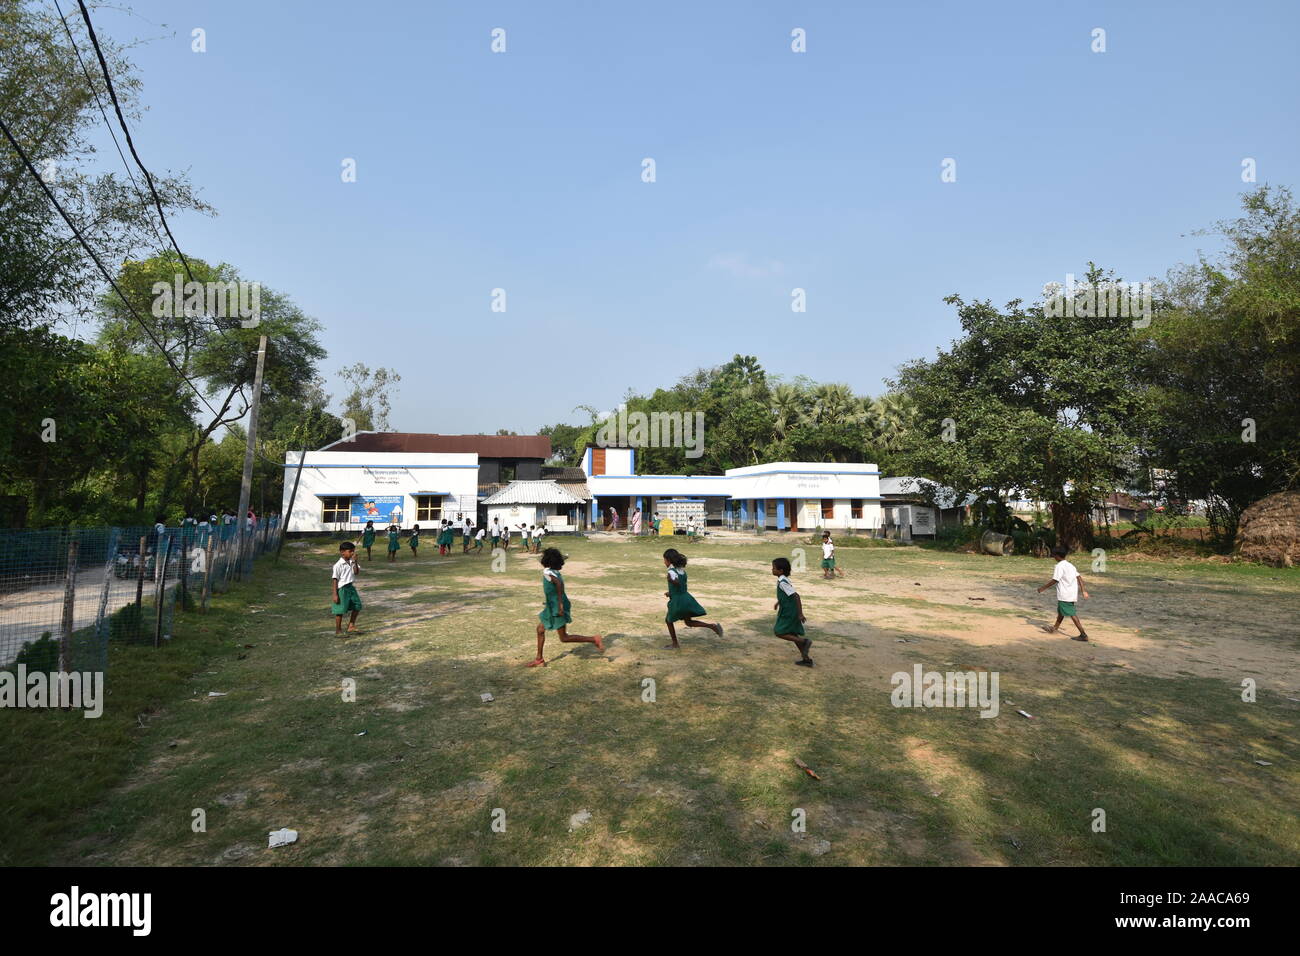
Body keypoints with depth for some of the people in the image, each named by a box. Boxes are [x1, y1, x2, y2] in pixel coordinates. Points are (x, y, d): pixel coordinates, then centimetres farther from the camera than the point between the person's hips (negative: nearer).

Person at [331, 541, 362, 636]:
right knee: (340, 610, 2)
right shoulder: (338, 565, -15)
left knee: (357, 606, 11)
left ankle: (351, 626, 27)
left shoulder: (351, 562, 3)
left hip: (351, 587, 7)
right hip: (342, 589, -7)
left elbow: (356, 572, -8)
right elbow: (335, 580, -14)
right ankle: (338, 630, 16)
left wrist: (354, 562, -17)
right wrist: (335, 594, -15)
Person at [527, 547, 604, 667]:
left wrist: (560, 604, -33)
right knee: (540, 629, 16)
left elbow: (559, 583, -34)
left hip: (557, 608, -9)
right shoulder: (555, 571, 9)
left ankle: (593, 639, 0)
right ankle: (539, 659, 24)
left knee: (564, 638, -1)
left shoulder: (547, 571, -19)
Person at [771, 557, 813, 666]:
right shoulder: (782, 580, 6)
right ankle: (806, 659, 19)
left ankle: (804, 641, -5)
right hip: (788, 611, 9)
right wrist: (778, 602, 34)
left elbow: (796, 596, -27)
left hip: (789, 613, -9)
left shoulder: (782, 582, -23)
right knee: (792, 634, 14)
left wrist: (800, 614, -26)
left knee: (778, 632, -4)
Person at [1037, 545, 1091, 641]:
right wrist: (1083, 590, 5)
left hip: (1065, 596, -9)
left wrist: (1043, 588, -8)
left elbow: (1054, 580, -16)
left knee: (1072, 614, -6)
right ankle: (1055, 628, 37)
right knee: (1060, 611, 23)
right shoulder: (1070, 565, 12)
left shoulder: (1059, 566, -13)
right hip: (1072, 594, 9)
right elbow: (1079, 578, 7)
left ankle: (1083, 635, -7)